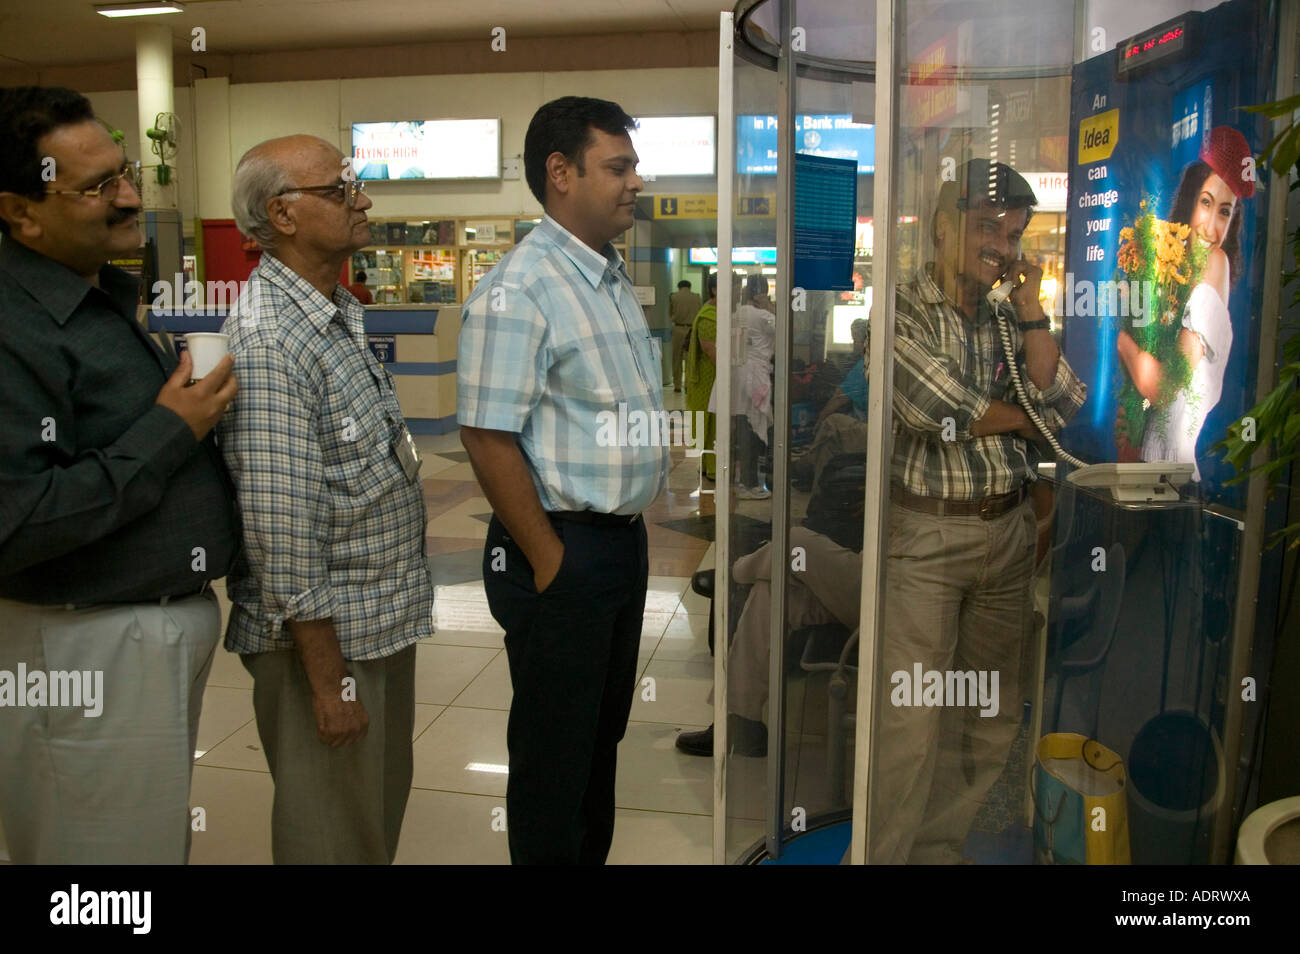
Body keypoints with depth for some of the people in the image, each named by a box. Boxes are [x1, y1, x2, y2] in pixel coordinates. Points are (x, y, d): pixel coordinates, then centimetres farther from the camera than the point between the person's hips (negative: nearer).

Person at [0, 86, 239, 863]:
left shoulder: (108, 302, 10)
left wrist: (194, 413, 6)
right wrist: (169, 434, -22)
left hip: (169, 623, 9)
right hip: (89, 650, -9)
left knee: (162, 838, 22)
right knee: (114, 844, 8)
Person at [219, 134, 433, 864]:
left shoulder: (340, 317, 9)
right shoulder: (269, 339, -21)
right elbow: (282, 527, -24)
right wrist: (328, 680, -20)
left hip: (384, 621, 9)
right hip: (328, 636, -9)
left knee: (382, 813, 23)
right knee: (336, 837, 9)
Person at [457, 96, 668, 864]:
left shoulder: (614, 276, 11)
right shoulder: (518, 290, -17)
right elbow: (487, 438, -21)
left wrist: (629, 528, 15)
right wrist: (549, 562, -17)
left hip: (625, 538, 9)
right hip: (565, 548, -9)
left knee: (603, 733, 22)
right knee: (554, 751, 8)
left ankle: (593, 854, 40)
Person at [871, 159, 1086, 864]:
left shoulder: (1012, 316, 12)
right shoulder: (903, 309, -6)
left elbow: (1065, 403, 1)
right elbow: (940, 412, -17)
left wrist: (1030, 311, -3)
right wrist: (1027, 415, -2)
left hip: (1010, 531, 6)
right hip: (925, 533, -6)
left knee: (993, 714, 12)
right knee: (912, 720, -6)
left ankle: (945, 846, 26)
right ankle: (885, 852, 9)